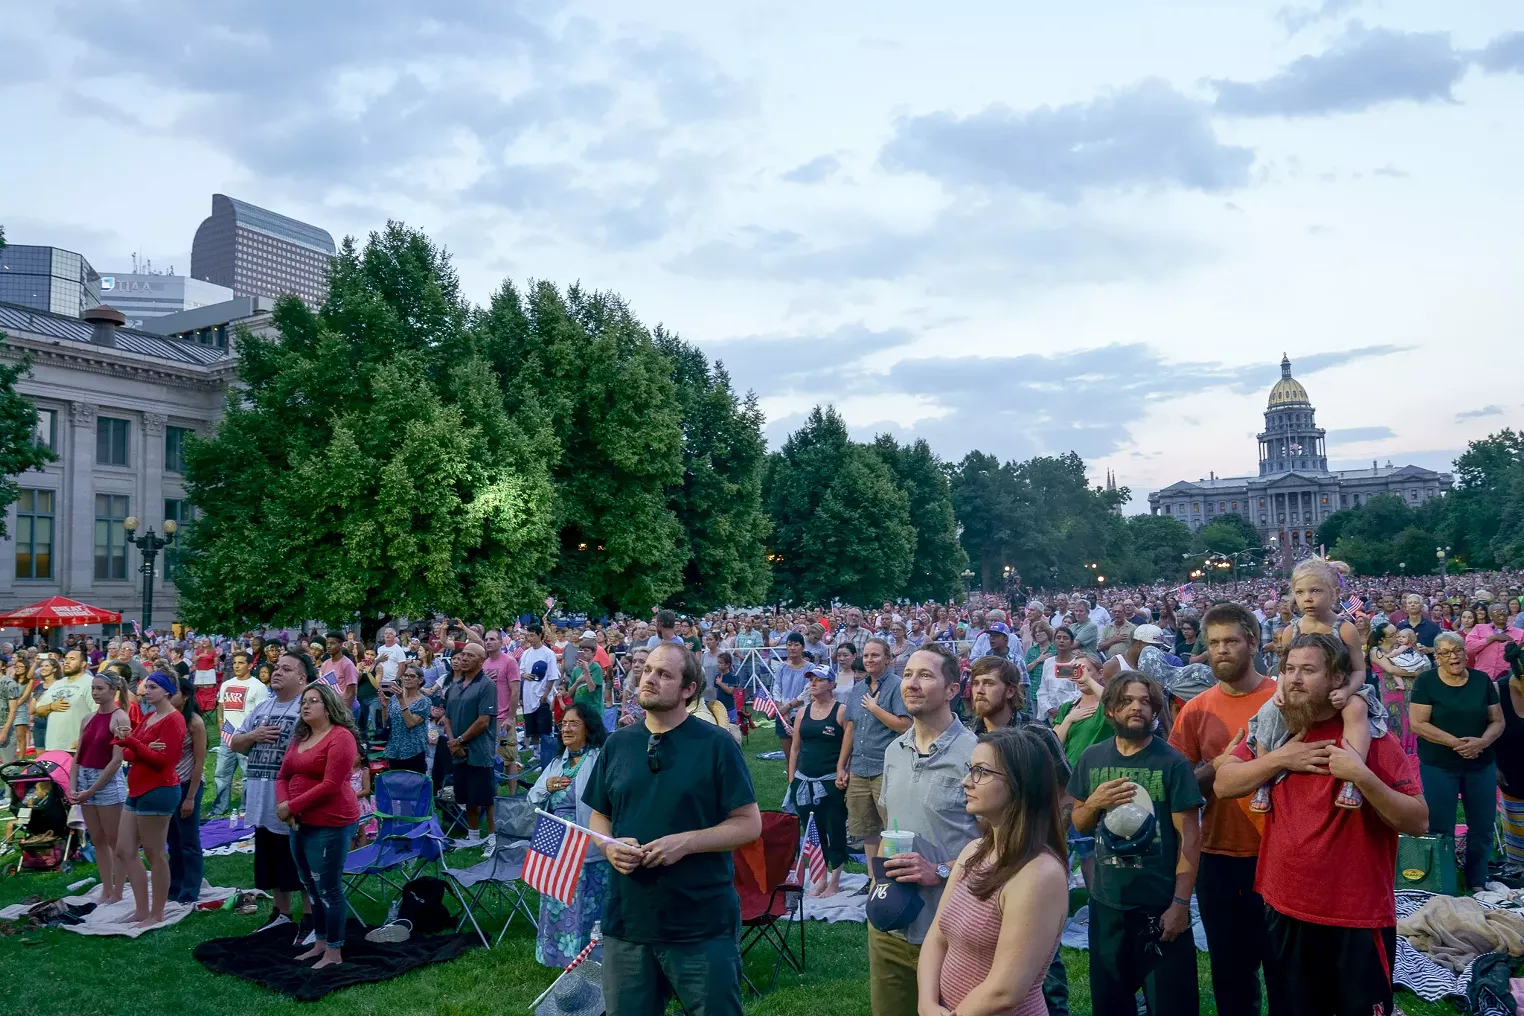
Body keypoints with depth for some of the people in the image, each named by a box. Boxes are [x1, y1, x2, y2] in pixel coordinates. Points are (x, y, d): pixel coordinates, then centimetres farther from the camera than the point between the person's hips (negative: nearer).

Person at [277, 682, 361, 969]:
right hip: (300, 824, 9)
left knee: (328, 888, -2)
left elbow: (331, 785, -20)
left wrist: (292, 806, -16)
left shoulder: (340, 737, -14)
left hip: (330, 825, -8)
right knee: (311, 887, 17)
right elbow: (283, 777, 12)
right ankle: (320, 943, 31)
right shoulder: (299, 738, 12)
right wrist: (282, 804, -8)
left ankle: (334, 952, 9)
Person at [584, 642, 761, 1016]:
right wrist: (609, 846, -8)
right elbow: (598, 817, 14)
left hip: (702, 924, -4)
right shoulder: (617, 743, 6)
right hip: (628, 920, 4)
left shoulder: (716, 744, -7)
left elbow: (749, 824, -8)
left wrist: (686, 842, -20)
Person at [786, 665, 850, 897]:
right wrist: (791, 780, 10)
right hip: (804, 781, 5)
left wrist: (842, 772, -16)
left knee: (835, 832, 2)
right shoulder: (802, 712, 10)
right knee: (812, 833, 11)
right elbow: (795, 748, 13)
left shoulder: (842, 711, -6)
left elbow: (849, 746, -9)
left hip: (831, 782, -5)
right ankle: (821, 880, 24)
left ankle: (834, 882, 15)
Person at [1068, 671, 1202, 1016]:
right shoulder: (1092, 758, 1)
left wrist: (1180, 903, -14)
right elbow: (1079, 824, 10)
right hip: (1105, 903, 4)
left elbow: (1189, 836, -10)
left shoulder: (1172, 762, -10)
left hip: (1160, 906, -3)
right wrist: (1094, 802, -12)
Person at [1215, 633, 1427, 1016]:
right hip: (1283, 911, 4)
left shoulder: (1371, 737, -10)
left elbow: (1418, 822, -14)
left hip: (1358, 917, -4)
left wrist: (1362, 775, -26)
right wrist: (1280, 758, -16)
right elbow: (1222, 784, -6)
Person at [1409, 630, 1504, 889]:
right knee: (1440, 829, 5)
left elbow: (1497, 721, 3)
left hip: (1481, 766, 3)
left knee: (1482, 828, 11)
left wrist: (1482, 742, -17)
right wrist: (1455, 742, -22)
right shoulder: (1426, 681, -9)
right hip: (1438, 767, -3)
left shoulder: (1482, 680, 2)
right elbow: (1417, 723, -13)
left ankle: (1477, 883, 30)